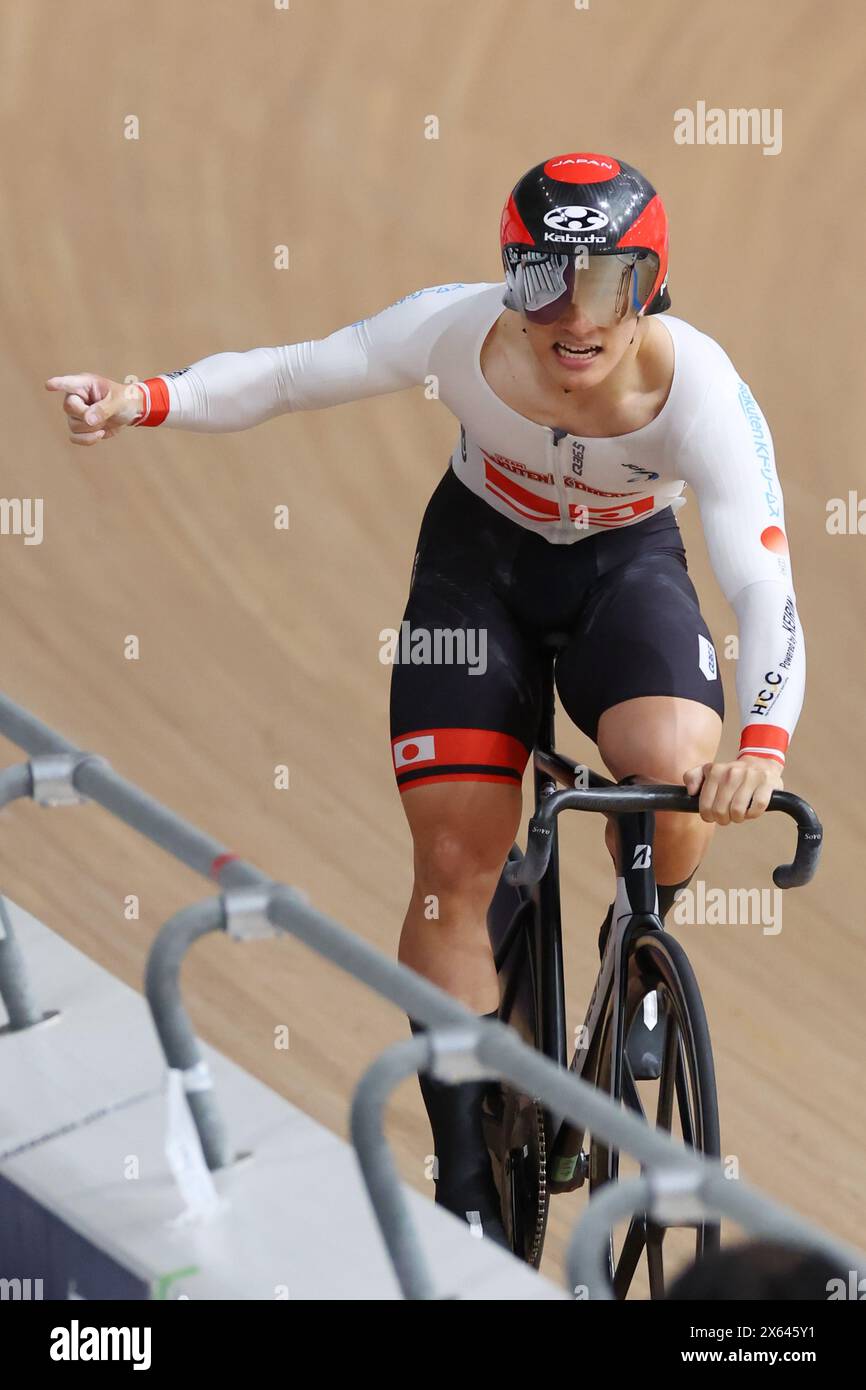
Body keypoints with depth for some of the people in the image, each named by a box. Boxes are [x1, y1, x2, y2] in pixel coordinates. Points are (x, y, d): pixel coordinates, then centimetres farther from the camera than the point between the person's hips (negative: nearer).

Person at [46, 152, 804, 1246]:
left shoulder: (697, 387, -33)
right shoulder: (462, 330, -30)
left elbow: (765, 587, -39)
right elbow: (289, 376, -19)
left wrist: (763, 746, -55)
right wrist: (144, 400, -37)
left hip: (626, 561, -1)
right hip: (481, 552, 1)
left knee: (678, 774, -30)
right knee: (455, 863, -8)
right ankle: (465, 1188, 1)